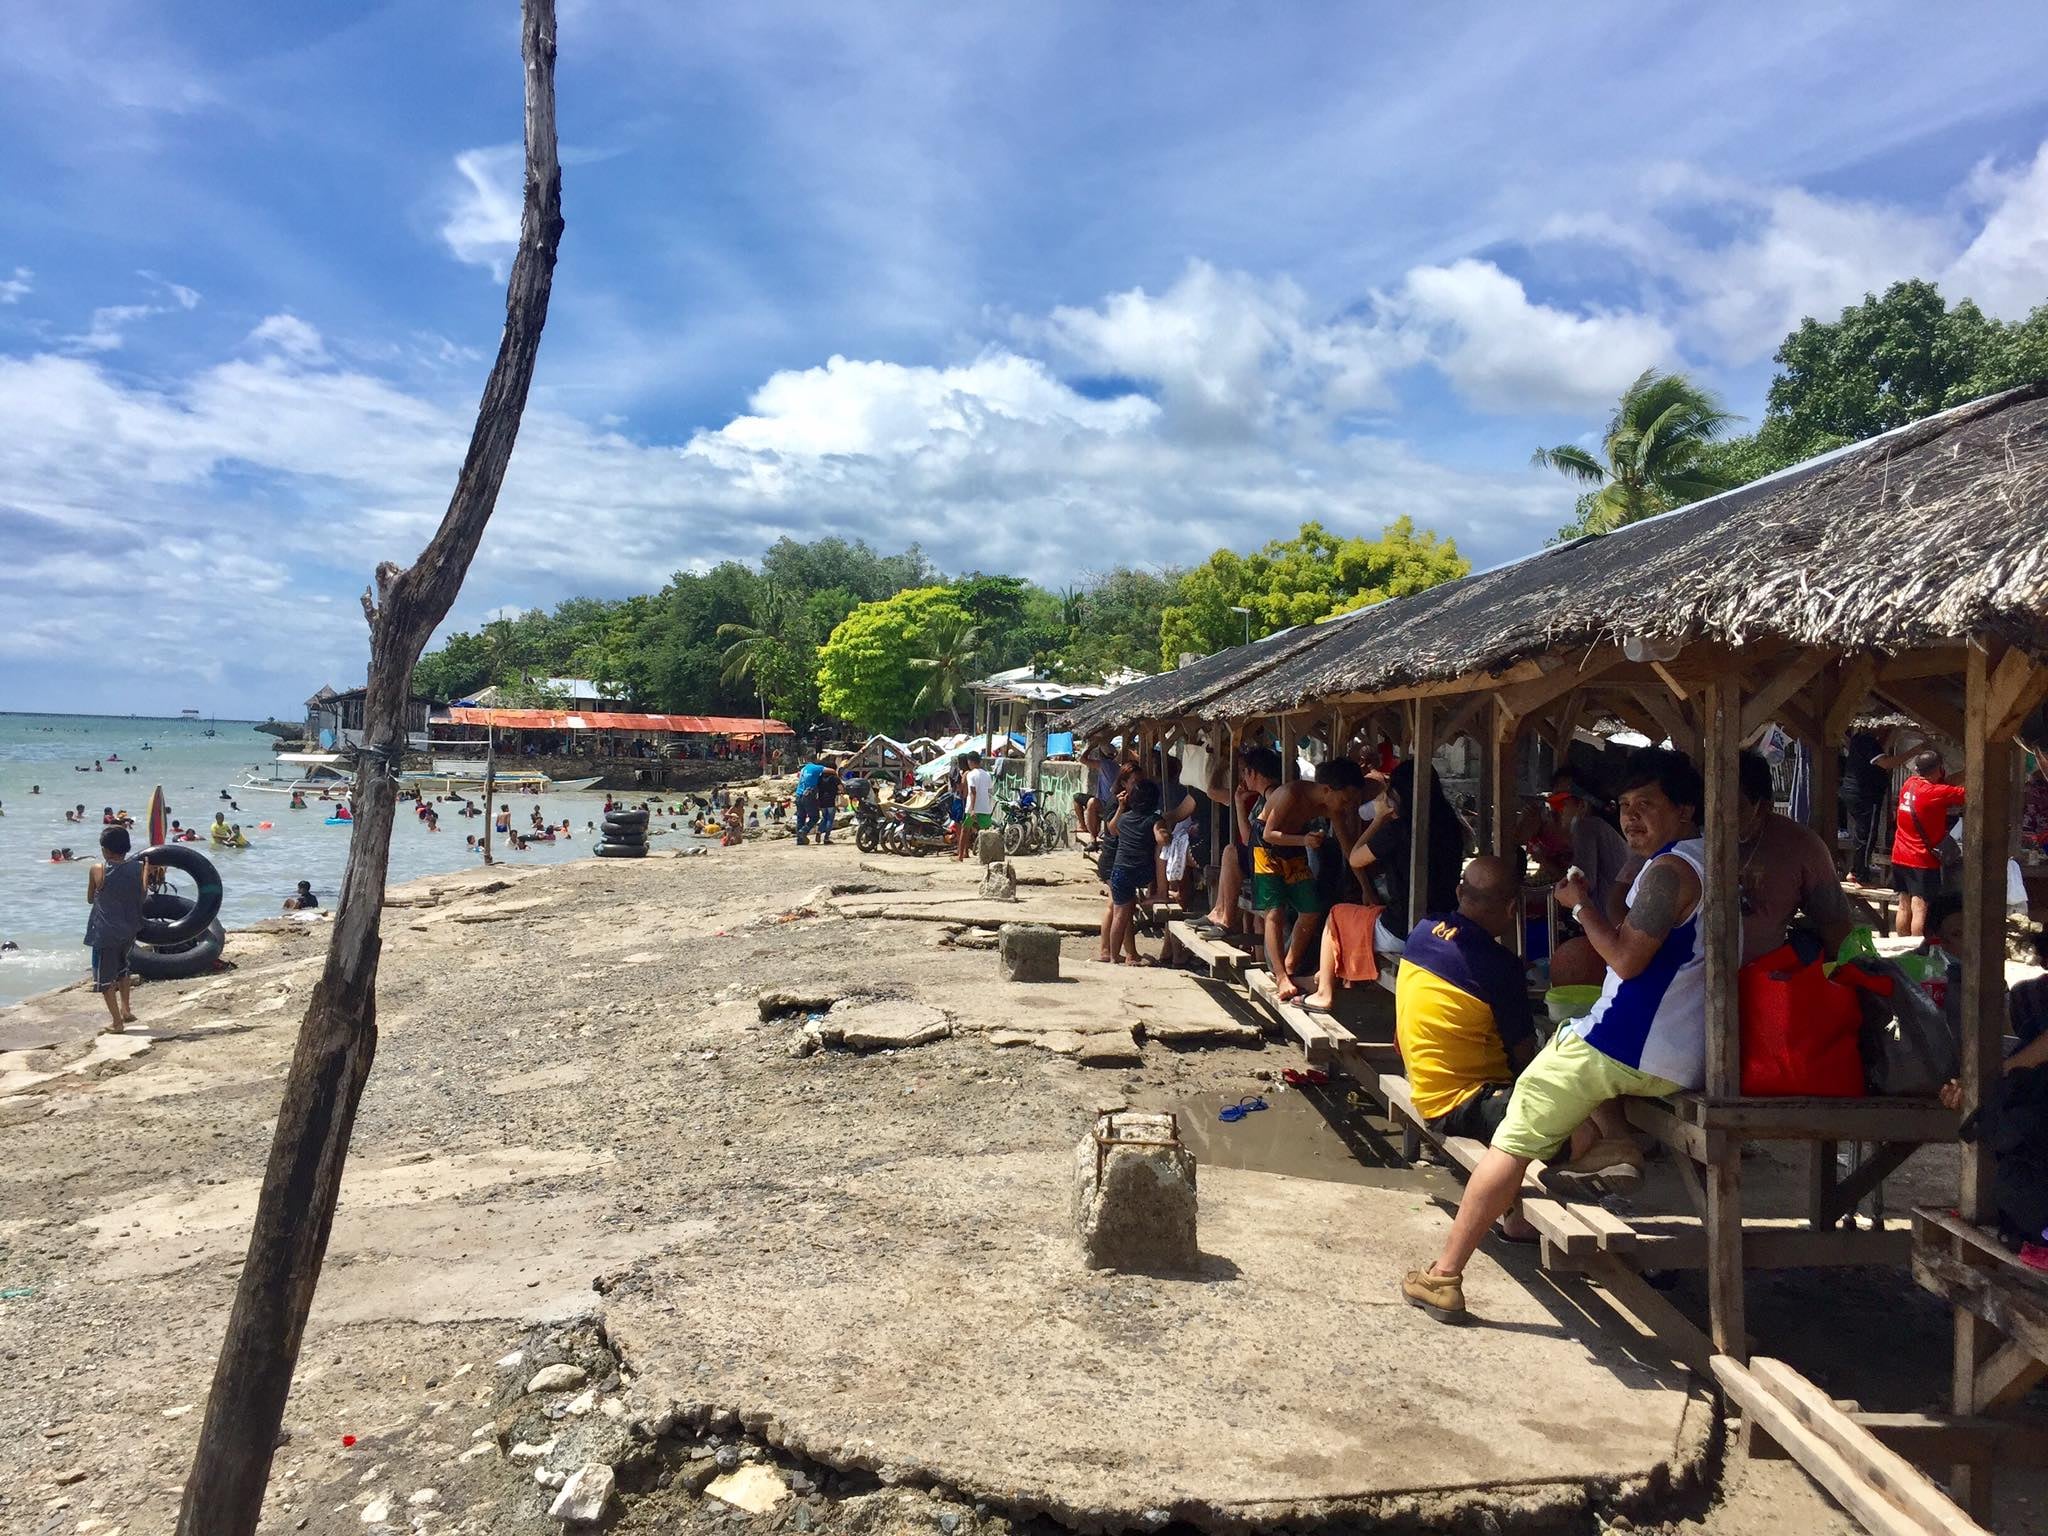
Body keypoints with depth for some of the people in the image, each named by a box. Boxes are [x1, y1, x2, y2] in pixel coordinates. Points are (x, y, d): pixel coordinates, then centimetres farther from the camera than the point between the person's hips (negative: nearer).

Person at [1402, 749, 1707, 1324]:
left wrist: (1581, 905, -8)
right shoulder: (1710, 864, 17)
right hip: (1687, 1059, 10)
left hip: (1628, 1048, -10)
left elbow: (1627, 959, -22)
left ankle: (1444, 1276, -1)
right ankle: (1609, 1144, 9)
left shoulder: (1670, 869, -13)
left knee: (1513, 1140, -2)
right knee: (1570, 1039, 36)